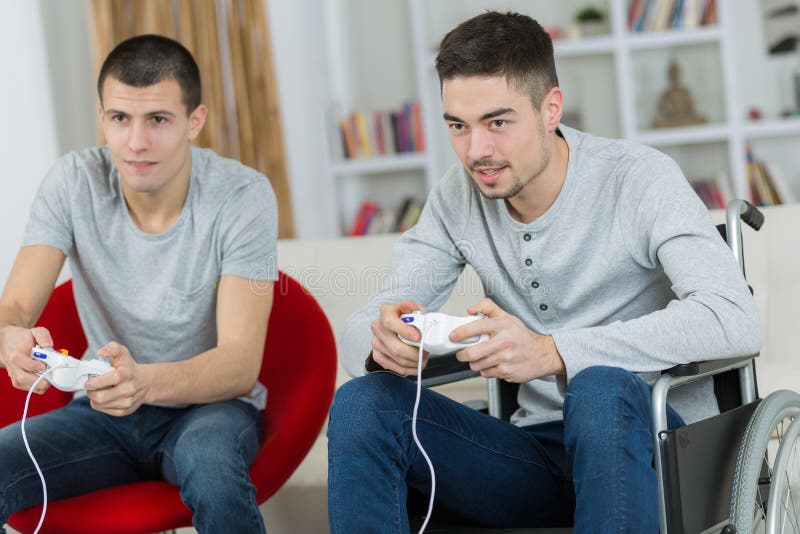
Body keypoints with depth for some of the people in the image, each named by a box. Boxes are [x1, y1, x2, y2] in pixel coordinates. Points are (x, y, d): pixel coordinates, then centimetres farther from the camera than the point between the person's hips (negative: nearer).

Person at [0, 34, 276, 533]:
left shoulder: (243, 197, -16)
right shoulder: (75, 181, -8)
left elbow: (240, 365, -22)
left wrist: (145, 381, -44)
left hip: (208, 404, -2)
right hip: (103, 409, 2)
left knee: (208, 460, -37)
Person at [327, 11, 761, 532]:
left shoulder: (639, 178, -13)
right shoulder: (458, 197, 2)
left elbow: (736, 320, -27)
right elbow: (360, 329, 1)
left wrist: (552, 352, -36)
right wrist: (384, 341, -27)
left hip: (656, 441, -4)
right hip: (538, 450, 4)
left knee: (601, 387, -37)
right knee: (361, 404, -16)